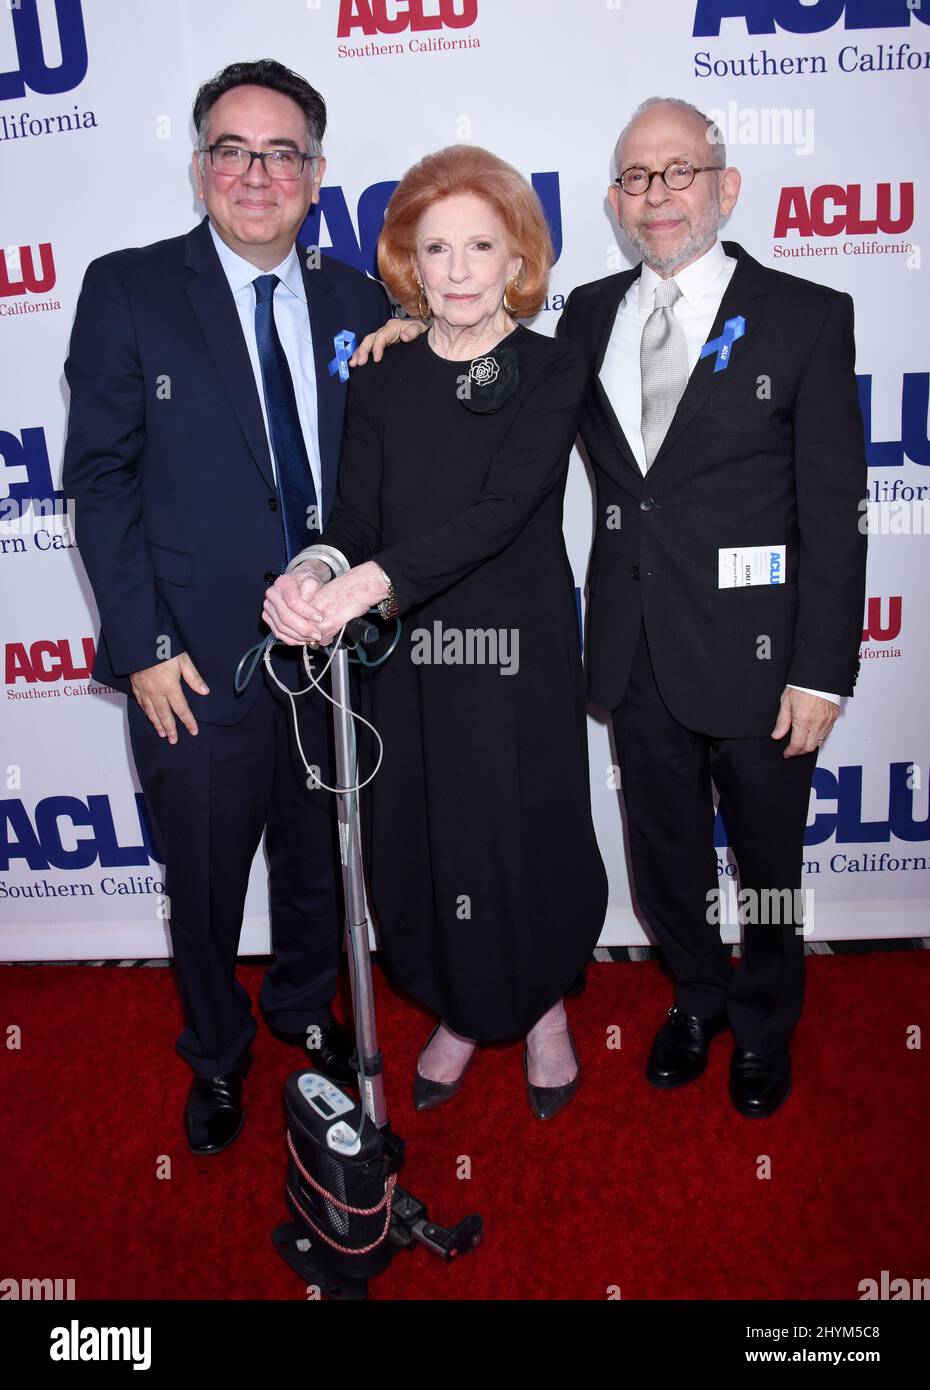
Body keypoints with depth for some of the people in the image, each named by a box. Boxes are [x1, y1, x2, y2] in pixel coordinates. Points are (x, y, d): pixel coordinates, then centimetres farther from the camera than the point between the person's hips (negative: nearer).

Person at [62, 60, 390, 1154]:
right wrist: (142, 646, -12)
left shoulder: (358, 303, 5)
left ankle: (306, 1010, 49)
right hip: (196, 661, -2)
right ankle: (216, 1054, 42)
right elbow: (99, 479, -7)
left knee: (320, 860, 20)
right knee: (205, 880, 14)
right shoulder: (128, 291, -4)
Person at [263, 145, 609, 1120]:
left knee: (528, 844, 9)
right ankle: (461, 1012, 39)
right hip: (411, 660, 3)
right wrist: (315, 575, -27)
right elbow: (356, 519, -3)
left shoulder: (553, 372, -5)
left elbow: (501, 506, -20)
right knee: (423, 849, 12)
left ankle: (542, 1008, 39)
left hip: (522, 656, -2)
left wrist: (375, 579, -33)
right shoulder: (380, 382, 5)